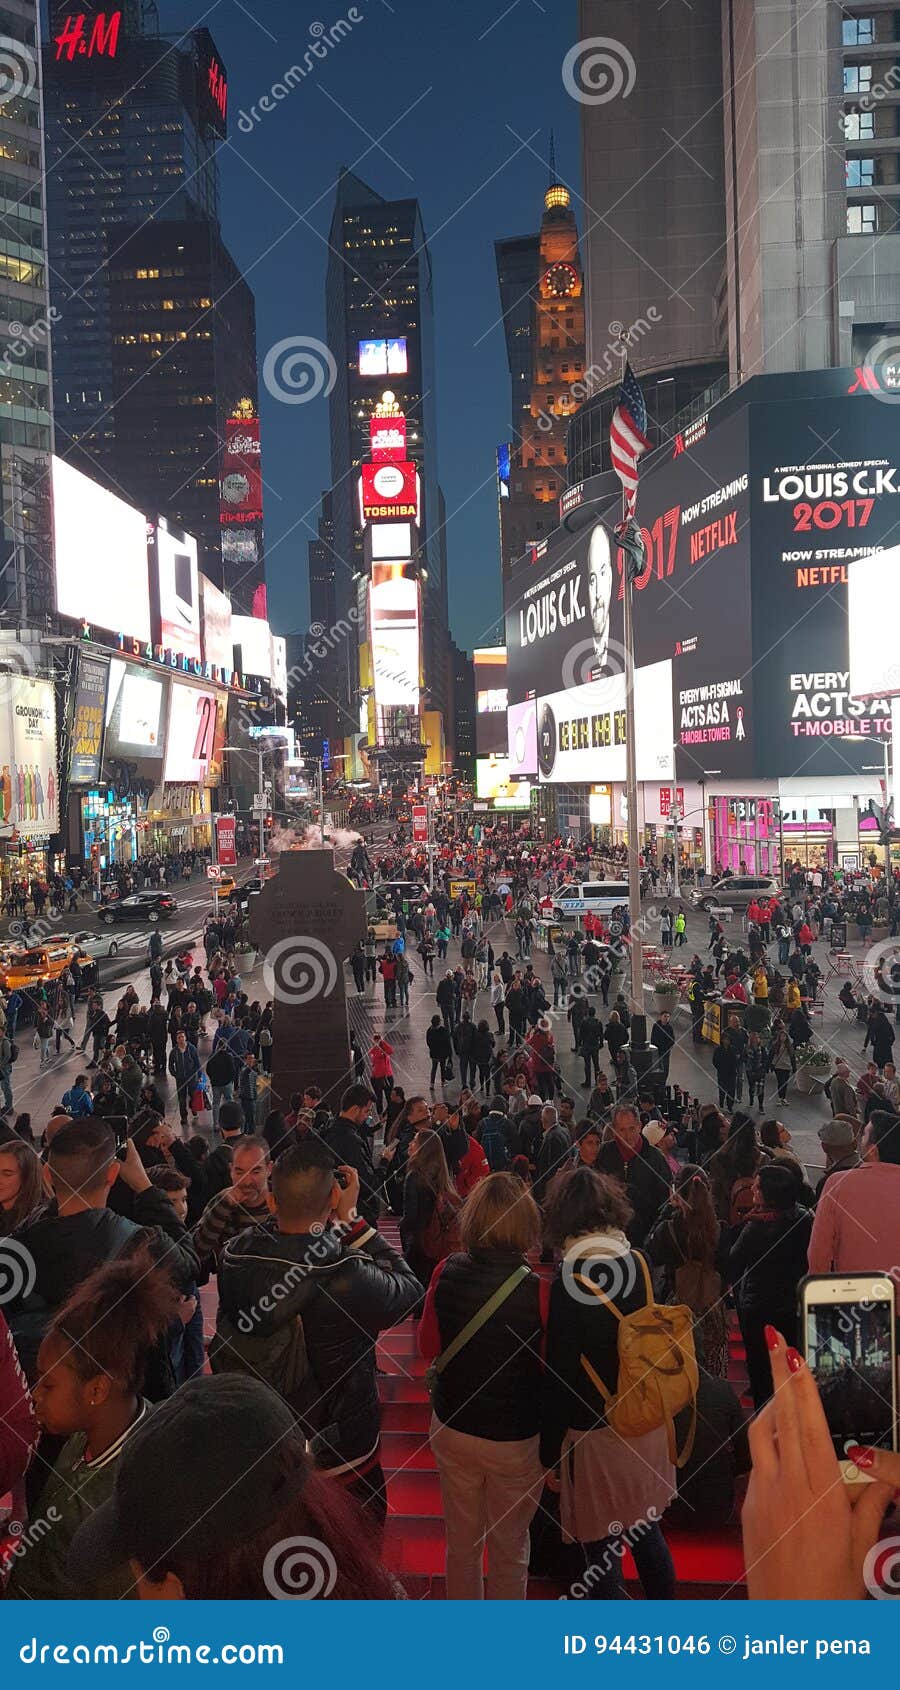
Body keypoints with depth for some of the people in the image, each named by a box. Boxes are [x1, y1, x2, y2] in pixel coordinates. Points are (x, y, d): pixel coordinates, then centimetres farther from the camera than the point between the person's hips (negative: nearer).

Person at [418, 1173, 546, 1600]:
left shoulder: (446, 1273, -17)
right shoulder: (538, 1289, -26)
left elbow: (428, 1347, -1)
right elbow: (550, 1367, -13)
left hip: (452, 1430, 3)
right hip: (515, 1440, -3)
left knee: (461, 1540, 25)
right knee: (509, 1547, 21)